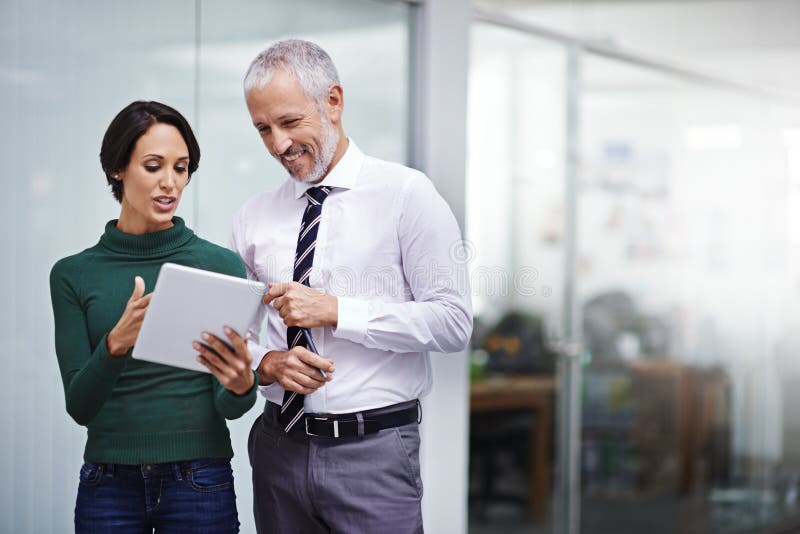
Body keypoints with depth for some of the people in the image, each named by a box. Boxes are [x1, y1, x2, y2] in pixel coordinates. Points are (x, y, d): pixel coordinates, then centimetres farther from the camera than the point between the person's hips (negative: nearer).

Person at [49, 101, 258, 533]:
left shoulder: (221, 265, -2)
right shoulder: (73, 275, 0)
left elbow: (228, 406, -2)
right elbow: (79, 406, -6)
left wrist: (241, 385, -25)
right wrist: (116, 345, -25)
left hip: (200, 483, 0)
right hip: (108, 485, 1)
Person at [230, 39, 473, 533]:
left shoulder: (405, 194, -4)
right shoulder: (254, 218, 8)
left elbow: (453, 322, -11)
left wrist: (336, 311, -16)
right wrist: (266, 363, -10)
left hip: (373, 452, -4)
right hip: (279, 449, 4)